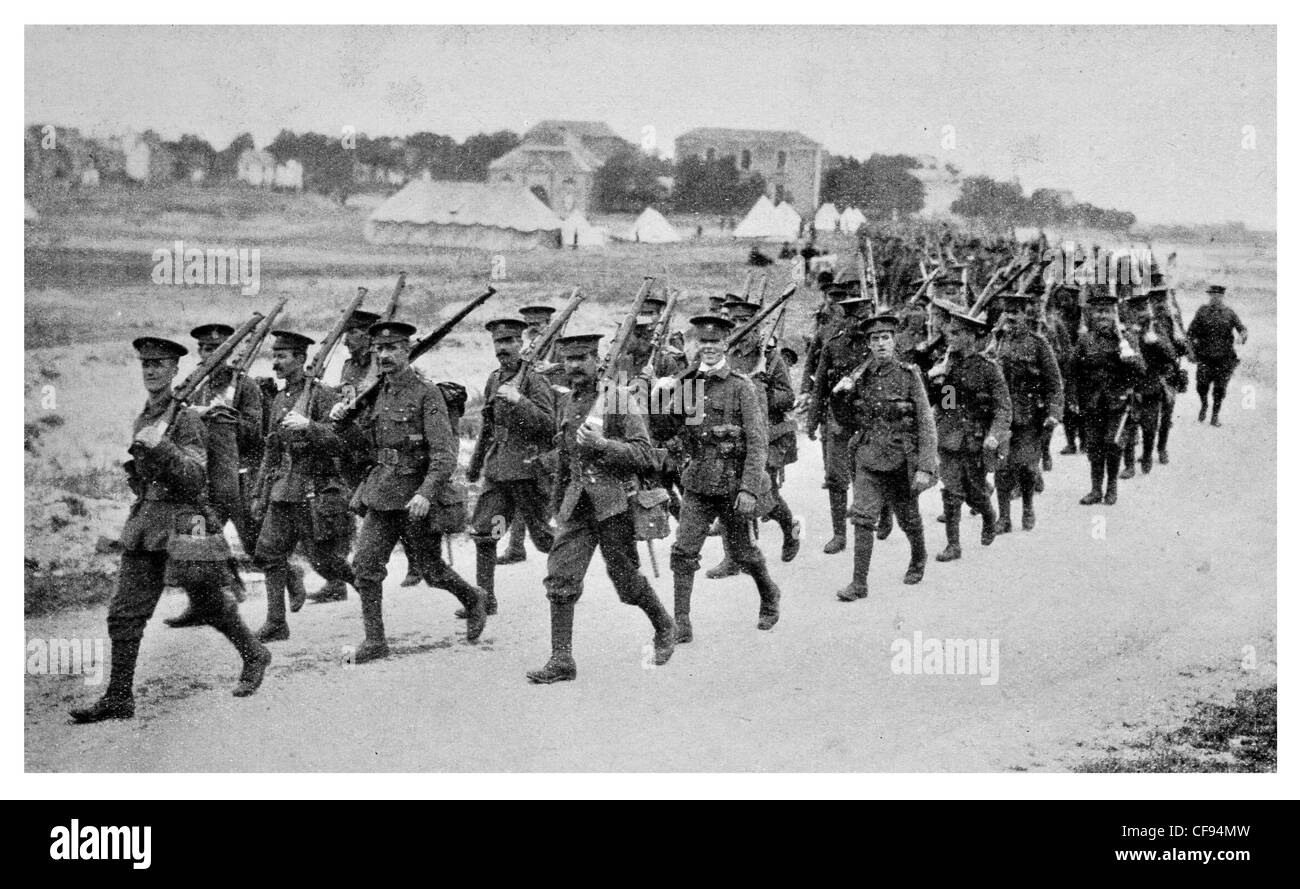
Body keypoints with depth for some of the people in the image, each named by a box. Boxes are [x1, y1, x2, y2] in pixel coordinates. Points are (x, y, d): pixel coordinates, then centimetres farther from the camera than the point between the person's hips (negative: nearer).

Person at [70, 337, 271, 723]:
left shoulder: (186, 419, -10)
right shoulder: (142, 420, 13)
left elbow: (195, 477, -18)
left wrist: (160, 447, -28)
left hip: (183, 524, -7)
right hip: (144, 524, 7)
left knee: (209, 604, 7)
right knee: (124, 612, -1)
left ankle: (254, 656, 30)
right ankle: (118, 697, 2)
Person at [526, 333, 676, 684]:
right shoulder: (570, 403, 12)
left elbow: (643, 455, -12)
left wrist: (602, 444, -25)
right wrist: (560, 502, 25)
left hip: (615, 500, -5)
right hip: (577, 503, 5)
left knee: (626, 577, 5)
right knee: (560, 576, -5)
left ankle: (664, 627, 32)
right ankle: (561, 659, -2)